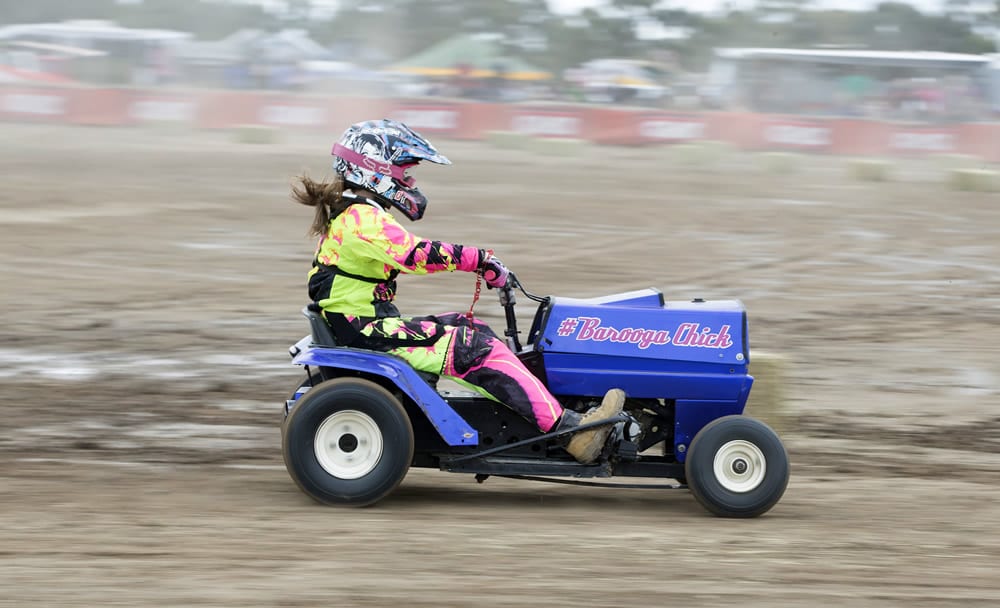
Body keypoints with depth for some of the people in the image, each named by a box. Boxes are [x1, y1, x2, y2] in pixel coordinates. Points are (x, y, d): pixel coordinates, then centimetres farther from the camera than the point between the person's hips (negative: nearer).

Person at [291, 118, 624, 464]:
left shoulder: (347, 215, 17)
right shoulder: (362, 218, -16)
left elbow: (408, 256, 20)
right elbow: (416, 255, -25)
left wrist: (475, 260, 12)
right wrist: (479, 260, -18)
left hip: (371, 328, 11)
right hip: (370, 334, -11)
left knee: (470, 331, 11)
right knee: (478, 351, -16)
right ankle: (569, 431, -20)